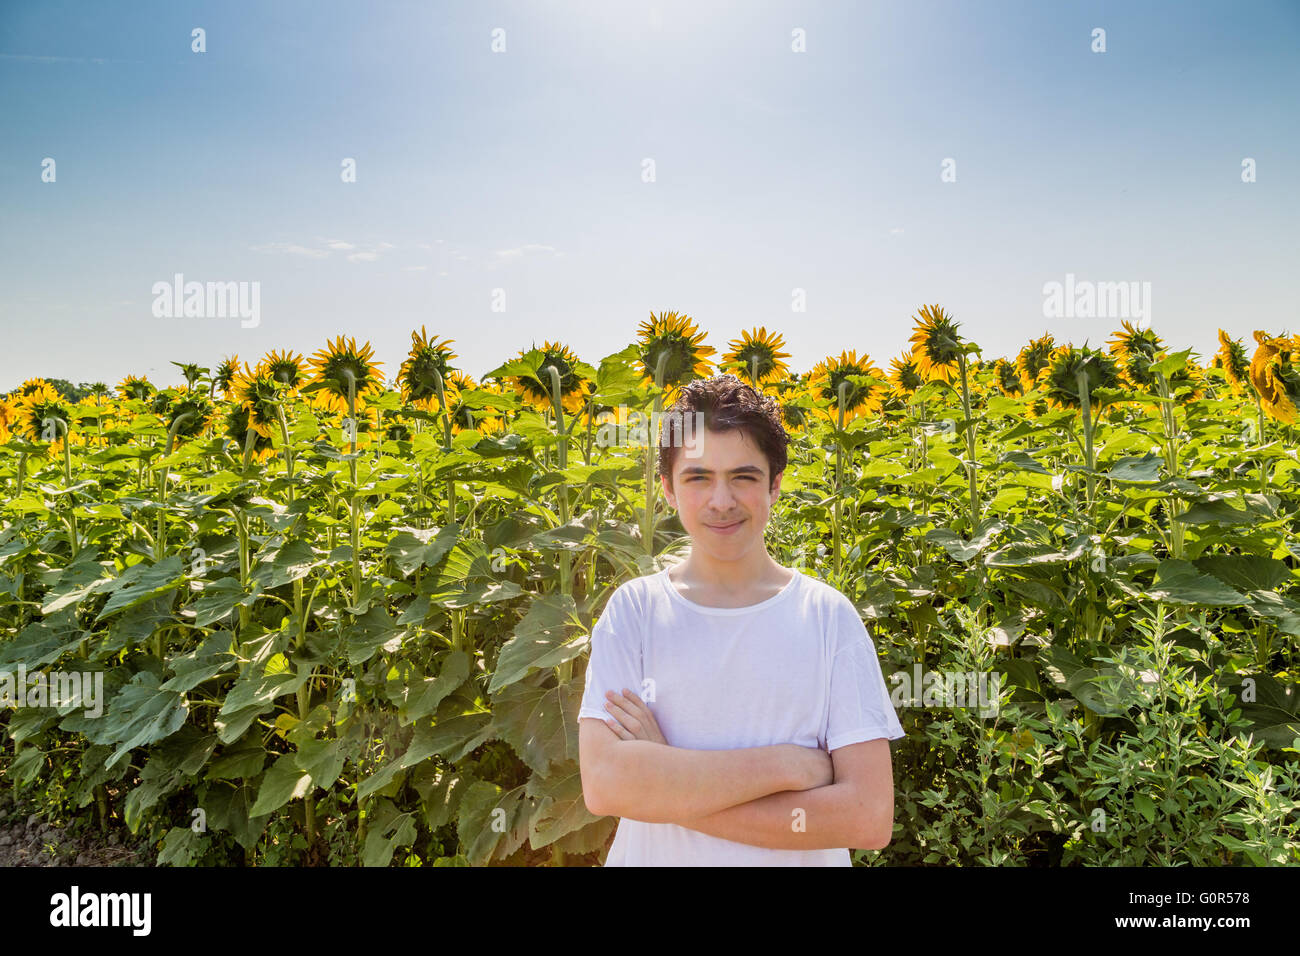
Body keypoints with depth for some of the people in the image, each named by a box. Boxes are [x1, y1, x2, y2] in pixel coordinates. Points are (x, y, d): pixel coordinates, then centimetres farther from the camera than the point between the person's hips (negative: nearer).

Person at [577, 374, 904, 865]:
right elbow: (603, 783, -20)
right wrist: (787, 764, -22)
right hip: (652, 857, 0)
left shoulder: (829, 616, -10)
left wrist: (666, 792, -20)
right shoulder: (633, 609, -9)